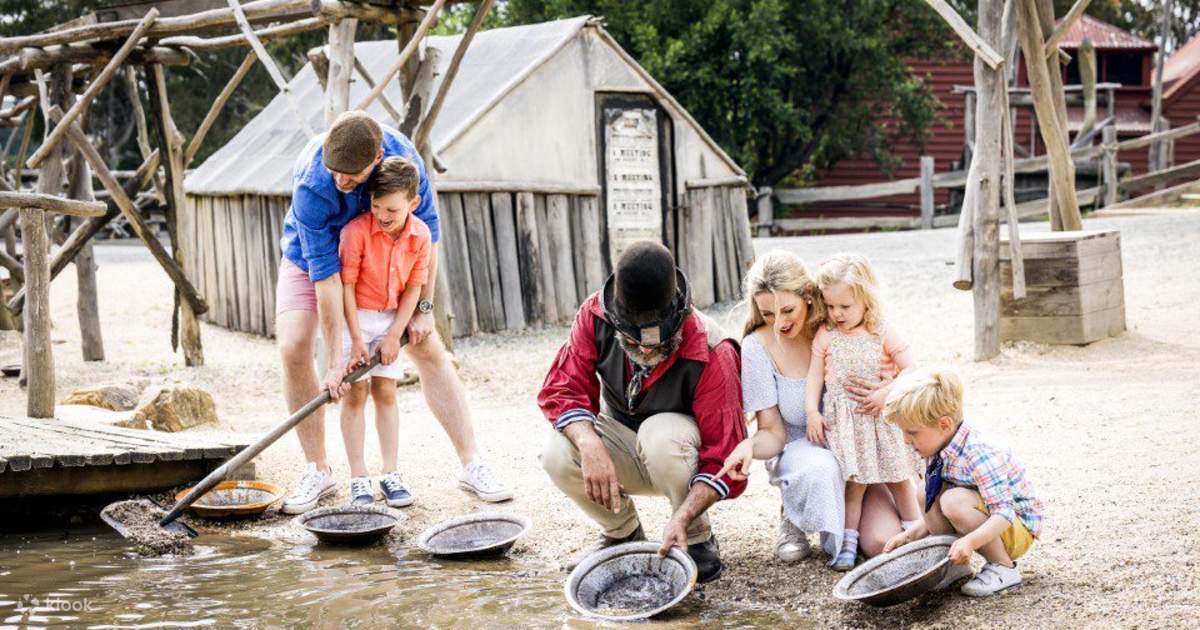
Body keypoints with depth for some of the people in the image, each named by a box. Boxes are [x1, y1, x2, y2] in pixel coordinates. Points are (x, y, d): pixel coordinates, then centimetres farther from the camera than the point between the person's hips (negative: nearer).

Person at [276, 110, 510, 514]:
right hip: (312, 255, -2)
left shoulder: (402, 154, -30)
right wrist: (335, 359, -32)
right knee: (293, 348, -21)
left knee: (428, 346, -7)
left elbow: (426, 230, -16)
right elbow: (324, 272, -35)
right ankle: (318, 471, -7)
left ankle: (472, 465, -1)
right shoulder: (311, 184, -38)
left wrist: (424, 307, -14)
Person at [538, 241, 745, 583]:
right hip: (625, 449, 3)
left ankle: (699, 541, -10)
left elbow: (723, 457, -30)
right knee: (558, 454, -27)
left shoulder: (710, 354, -30)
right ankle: (624, 535, 4)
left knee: (661, 434, -38)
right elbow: (562, 389, -19)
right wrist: (591, 446, -39)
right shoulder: (596, 315, -20)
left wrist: (682, 518, -44)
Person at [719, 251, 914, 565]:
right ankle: (792, 517, -4)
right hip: (799, 452, -1)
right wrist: (750, 445, -32)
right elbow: (773, 431, -8)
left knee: (884, 542, -23)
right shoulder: (758, 347, -12)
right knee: (818, 471, -39)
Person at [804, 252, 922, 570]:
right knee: (854, 482, -1)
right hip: (844, 421, 0)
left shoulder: (883, 334, -5)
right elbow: (815, 376, 1)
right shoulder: (825, 336, 0)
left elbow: (909, 370, -3)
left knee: (900, 480, 10)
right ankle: (848, 543, 3)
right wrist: (812, 411, -7)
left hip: (882, 416, 0)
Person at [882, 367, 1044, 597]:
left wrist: (970, 541, -48)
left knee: (955, 501, -32)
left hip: (1017, 529, -8)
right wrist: (910, 535, -3)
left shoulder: (978, 456, -29)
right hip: (987, 523, 8)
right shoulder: (941, 454, -1)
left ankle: (1004, 568, -15)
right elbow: (937, 517, 10)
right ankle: (957, 565, -5)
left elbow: (1005, 514, -34)